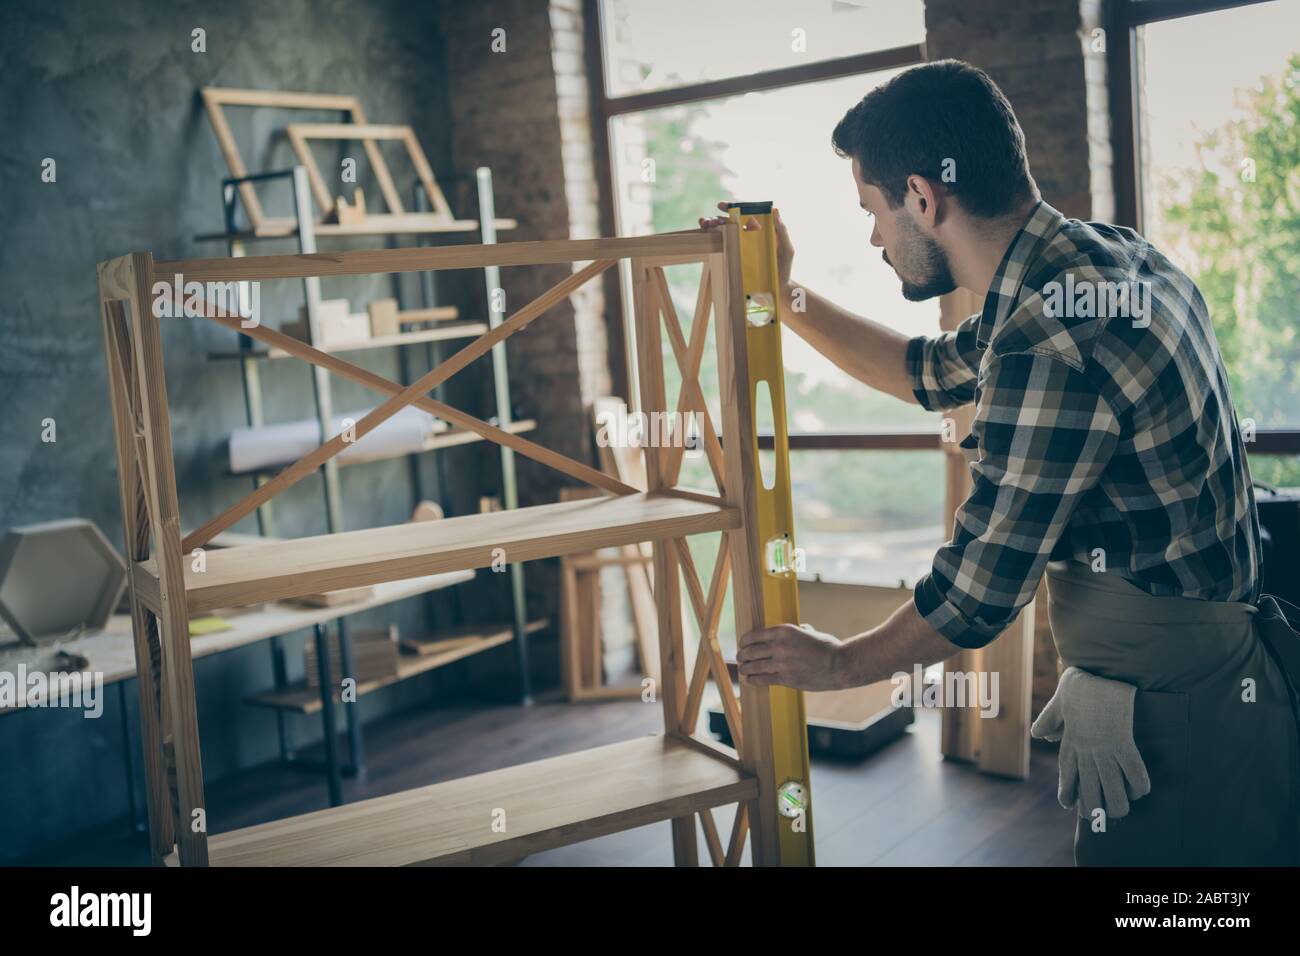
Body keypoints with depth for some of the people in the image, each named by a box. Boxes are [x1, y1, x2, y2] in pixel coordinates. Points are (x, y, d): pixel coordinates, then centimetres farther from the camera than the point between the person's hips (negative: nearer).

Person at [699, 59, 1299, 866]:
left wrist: (840, 663, -2)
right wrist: (787, 299, 17)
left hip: (1179, 732, -10)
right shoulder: (1107, 257, 3)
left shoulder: (1050, 343, -29)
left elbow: (975, 597, -20)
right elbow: (932, 374, 19)